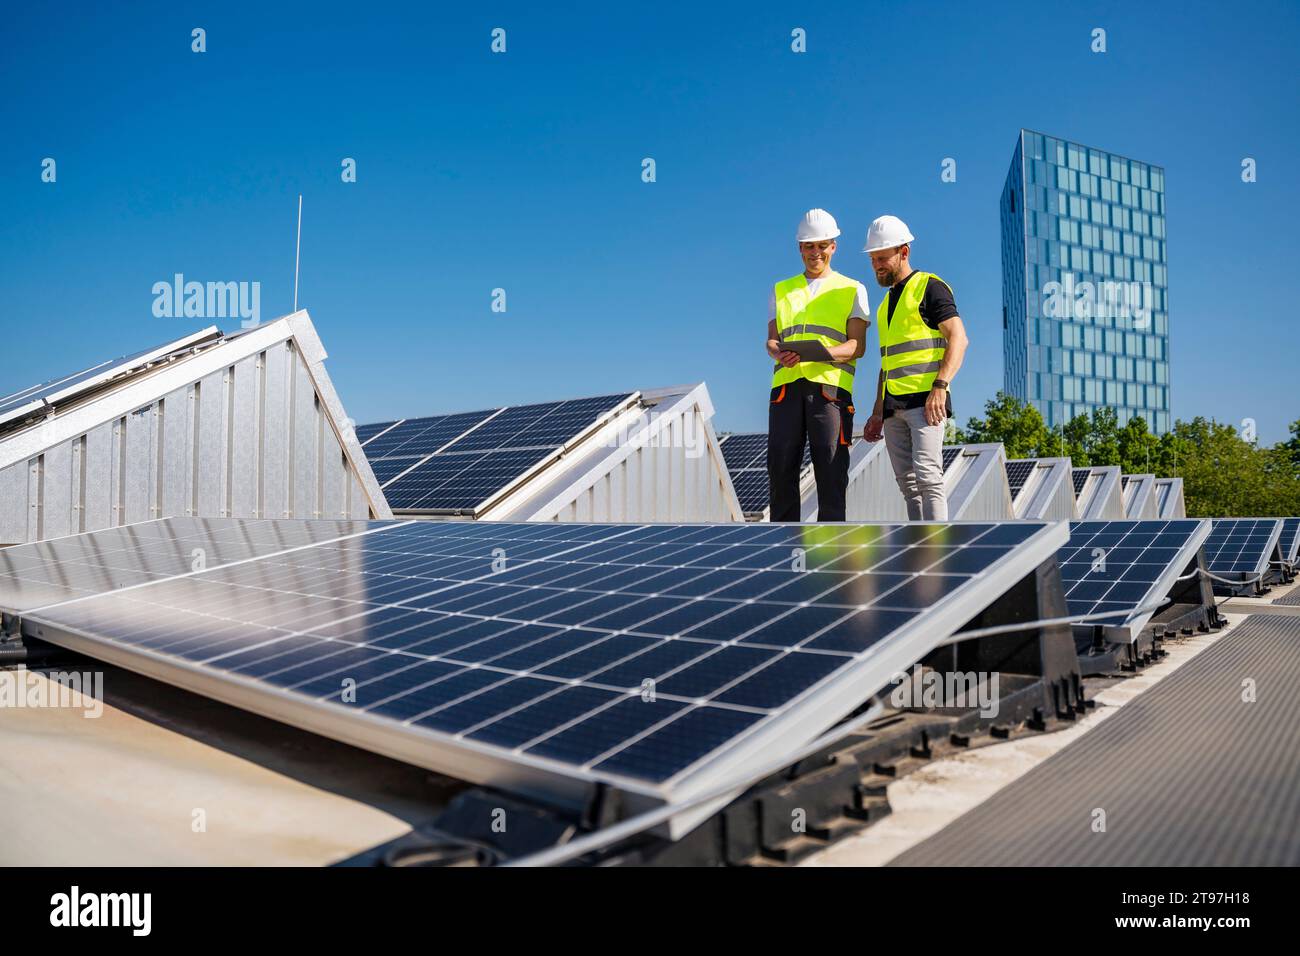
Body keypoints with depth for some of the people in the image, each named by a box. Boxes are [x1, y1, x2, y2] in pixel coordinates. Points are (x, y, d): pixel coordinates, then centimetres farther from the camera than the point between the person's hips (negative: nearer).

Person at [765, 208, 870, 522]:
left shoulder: (852, 290, 15)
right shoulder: (781, 290, 23)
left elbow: (857, 345, 3)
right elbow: (771, 339, 13)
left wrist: (823, 354, -18)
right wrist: (779, 352, -12)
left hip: (829, 386, -2)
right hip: (786, 385, 2)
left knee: (831, 473, -6)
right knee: (781, 469, -2)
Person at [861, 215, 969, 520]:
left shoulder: (930, 287, 0)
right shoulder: (888, 301, 23)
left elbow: (958, 339, -10)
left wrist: (940, 387, -22)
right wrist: (878, 413, 18)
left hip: (925, 401, -8)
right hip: (894, 405, 8)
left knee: (927, 476, -17)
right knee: (908, 483, 4)